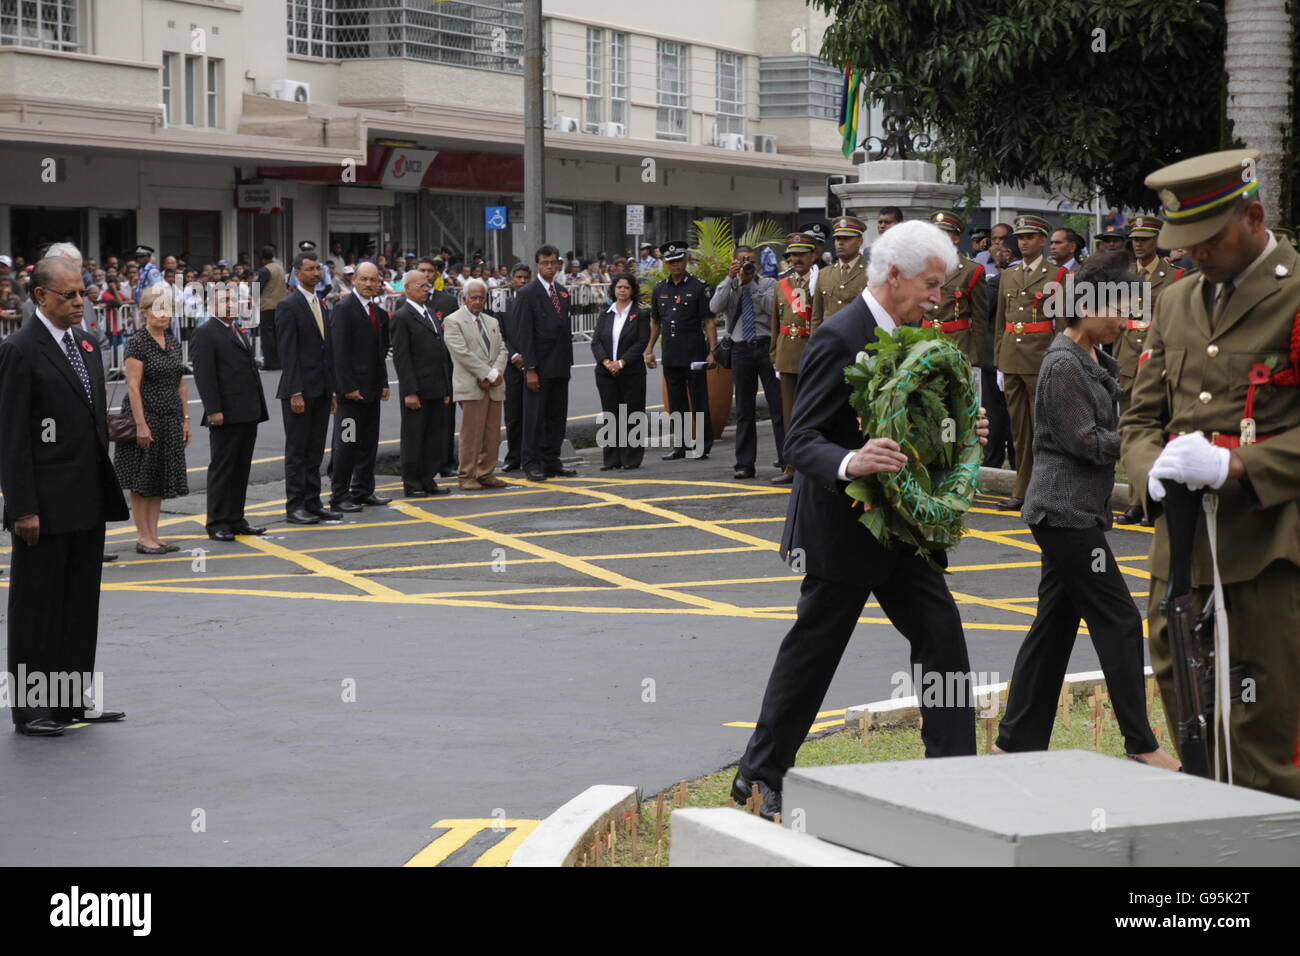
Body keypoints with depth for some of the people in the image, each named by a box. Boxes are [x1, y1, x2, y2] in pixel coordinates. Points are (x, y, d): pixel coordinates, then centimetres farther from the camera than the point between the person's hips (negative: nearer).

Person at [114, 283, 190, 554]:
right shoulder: (137, 343, -11)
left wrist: (185, 419, 11)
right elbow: (133, 386, -15)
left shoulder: (173, 344, 11)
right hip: (146, 417, -7)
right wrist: (141, 424, -20)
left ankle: (153, 535, 14)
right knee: (142, 482, -1)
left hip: (170, 420, 7)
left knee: (160, 481, 9)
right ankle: (143, 537, 3)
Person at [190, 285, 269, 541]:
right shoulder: (205, 334, -7)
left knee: (241, 469, 11)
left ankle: (236, 519, 17)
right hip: (226, 415, -8)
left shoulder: (240, 331, 19)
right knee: (222, 469, -3)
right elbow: (204, 374, -14)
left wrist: (259, 408, 18)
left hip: (248, 413, 8)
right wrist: (213, 410, -21)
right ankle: (217, 523, 2)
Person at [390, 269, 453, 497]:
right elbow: (401, 357, -14)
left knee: (435, 439, 9)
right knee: (413, 438, 0)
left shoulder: (432, 316, 17)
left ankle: (428, 480, 17)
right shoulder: (402, 318, -9)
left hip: (436, 390, 8)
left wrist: (447, 389, 14)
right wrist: (410, 392, -19)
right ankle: (411, 485, 6)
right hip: (417, 391, -8)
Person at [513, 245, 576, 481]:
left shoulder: (563, 293, 14)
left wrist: (569, 362, 12)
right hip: (539, 368, -6)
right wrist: (530, 369, -16)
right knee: (534, 417, -3)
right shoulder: (527, 294, -6)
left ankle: (551, 462, 15)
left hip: (560, 367, 6)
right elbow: (523, 334, -11)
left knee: (557, 417, 9)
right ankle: (531, 464, 2)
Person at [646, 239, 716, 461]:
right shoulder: (660, 289, 10)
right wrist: (649, 350, 12)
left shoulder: (698, 286, -4)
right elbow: (655, 322, 18)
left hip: (694, 355, -5)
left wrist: (712, 352, -13)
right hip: (670, 357, 5)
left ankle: (703, 446, 6)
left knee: (699, 401, -1)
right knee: (676, 402, 8)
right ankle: (679, 446, 15)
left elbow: (709, 321, -6)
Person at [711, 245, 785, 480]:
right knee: (744, 410, 6)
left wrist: (751, 283, -11)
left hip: (766, 346, -2)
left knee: (778, 406, -3)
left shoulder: (767, 284, 7)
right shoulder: (727, 286, 10)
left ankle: (787, 460, -1)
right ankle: (745, 464, 11)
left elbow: (772, 307, -11)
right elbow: (715, 307, -9)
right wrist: (731, 279, -12)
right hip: (741, 350, 2)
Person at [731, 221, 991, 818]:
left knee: (941, 632, 1)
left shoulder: (910, 334, 9)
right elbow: (801, 442, -22)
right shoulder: (839, 338, -18)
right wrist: (848, 463, -41)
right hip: (844, 528, -8)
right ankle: (760, 774, 18)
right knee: (812, 651, 4)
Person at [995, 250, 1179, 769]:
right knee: (1119, 621, -6)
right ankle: (1141, 745, 0)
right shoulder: (1063, 365, -15)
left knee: (1055, 624, 11)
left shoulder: (1094, 360, 15)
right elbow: (1087, 442, -17)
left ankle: (1017, 742, 15)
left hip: (1073, 512, 10)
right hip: (1065, 510, -10)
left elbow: (1111, 425, 18)